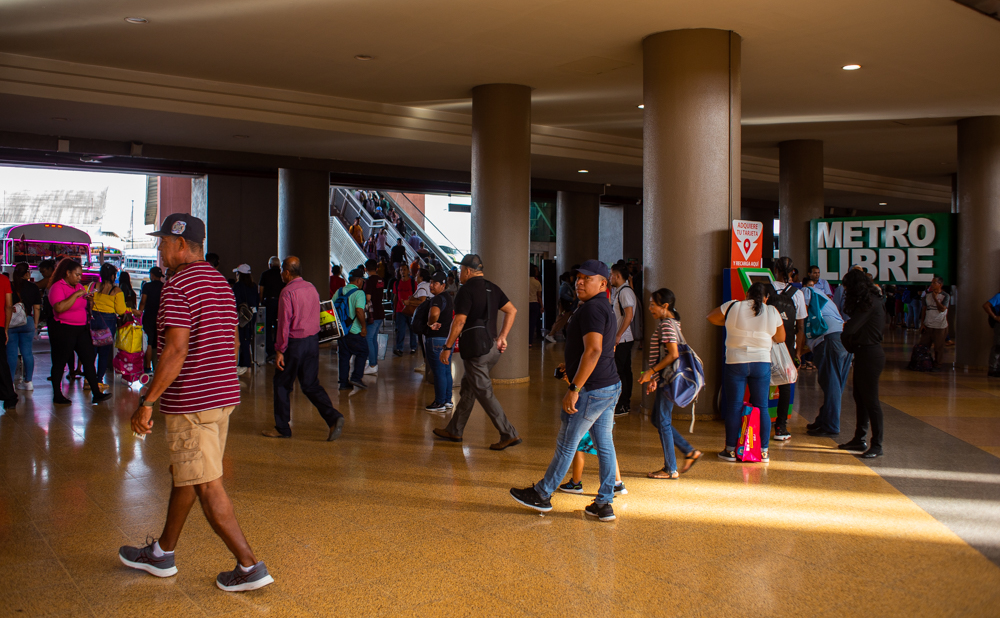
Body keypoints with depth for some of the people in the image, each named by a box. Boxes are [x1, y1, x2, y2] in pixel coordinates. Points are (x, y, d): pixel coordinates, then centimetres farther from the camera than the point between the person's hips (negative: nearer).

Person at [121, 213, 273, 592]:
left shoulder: (178, 286, -15)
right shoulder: (221, 283, 13)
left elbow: (176, 351, -22)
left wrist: (147, 401, -17)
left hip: (191, 403, -9)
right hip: (224, 396, 9)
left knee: (208, 488, -3)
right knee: (183, 475, 20)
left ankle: (250, 567, -1)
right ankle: (162, 553, 35)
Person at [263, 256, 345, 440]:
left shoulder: (288, 292, -14)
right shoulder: (311, 288, 8)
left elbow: (284, 323, -17)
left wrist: (280, 350, -14)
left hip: (295, 343, -7)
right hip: (313, 341, 7)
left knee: (282, 384, 9)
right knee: (311, 384, 11)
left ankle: (282, 428, 16)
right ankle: (333, 417, -7)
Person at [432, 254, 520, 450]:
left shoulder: (467, 290, -11)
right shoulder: (492, 288, 12)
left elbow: (459, 321, -16)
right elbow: (512, 310, 10)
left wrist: (447, 348, -10)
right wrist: (502, 337, 10)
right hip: (492, 346, 9)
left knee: (484, 393, -4)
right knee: (467, 388, 18)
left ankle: (509, 434, -5)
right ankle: (454, 430, 28)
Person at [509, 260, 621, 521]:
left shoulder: (591, 309, -17)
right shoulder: (606, 309, 16)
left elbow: (593, 351, -28)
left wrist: (574, 389, -29)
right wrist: (571, 364, 35)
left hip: (592, 390, -10)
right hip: (611, 386, 10)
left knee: (566, 445, 4)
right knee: (604, 445, 11)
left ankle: (542, 494, 19)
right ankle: (604, 504, 16)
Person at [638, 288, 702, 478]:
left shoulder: (666, 325, -16)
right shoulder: (670, 323, 15)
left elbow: (673, 355, -23)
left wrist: (651, 372, -19)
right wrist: (654, 377, 16)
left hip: (668, 381, -10)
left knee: (663, 422, -1)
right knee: (657, 419, 16)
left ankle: (671, 469, 8)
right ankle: (690, 452, 19)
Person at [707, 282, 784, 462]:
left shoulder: (733, 307, -3)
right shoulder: (772, 313, 2)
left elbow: (711, 317, 10)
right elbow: (781, 338, 12)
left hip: (735, 363, -1)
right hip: (762, 363, 1)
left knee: (733, 407, 5)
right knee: (761, 407, 9)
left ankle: (731, 450, 10)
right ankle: (763, 451, 12)